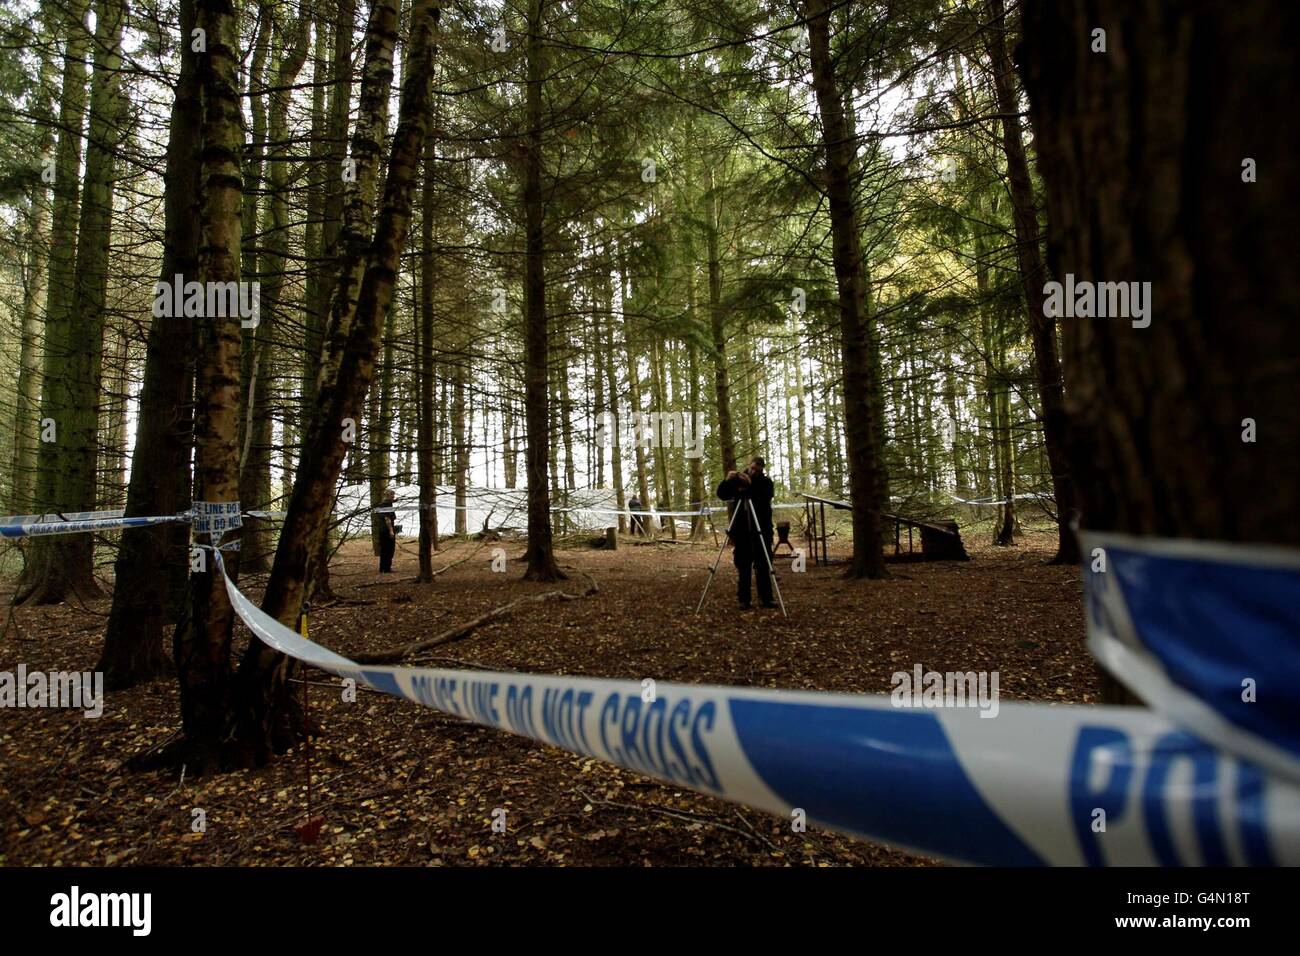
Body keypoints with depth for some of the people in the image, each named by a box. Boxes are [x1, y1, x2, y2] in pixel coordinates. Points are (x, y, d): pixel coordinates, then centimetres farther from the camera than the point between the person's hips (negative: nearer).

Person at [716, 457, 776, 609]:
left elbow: (766, 495, -16)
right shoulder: (737, 481, 7)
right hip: (742, 529, 1)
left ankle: (766, 598, 5)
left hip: (761, 529, -1)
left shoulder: (765, 482, 3)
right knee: (743, 566, 1)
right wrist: (727, 480, -17)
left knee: (763, 565, -1)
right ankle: (744, 599, 6)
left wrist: (751, 484, -27)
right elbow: (722, 495, 0)